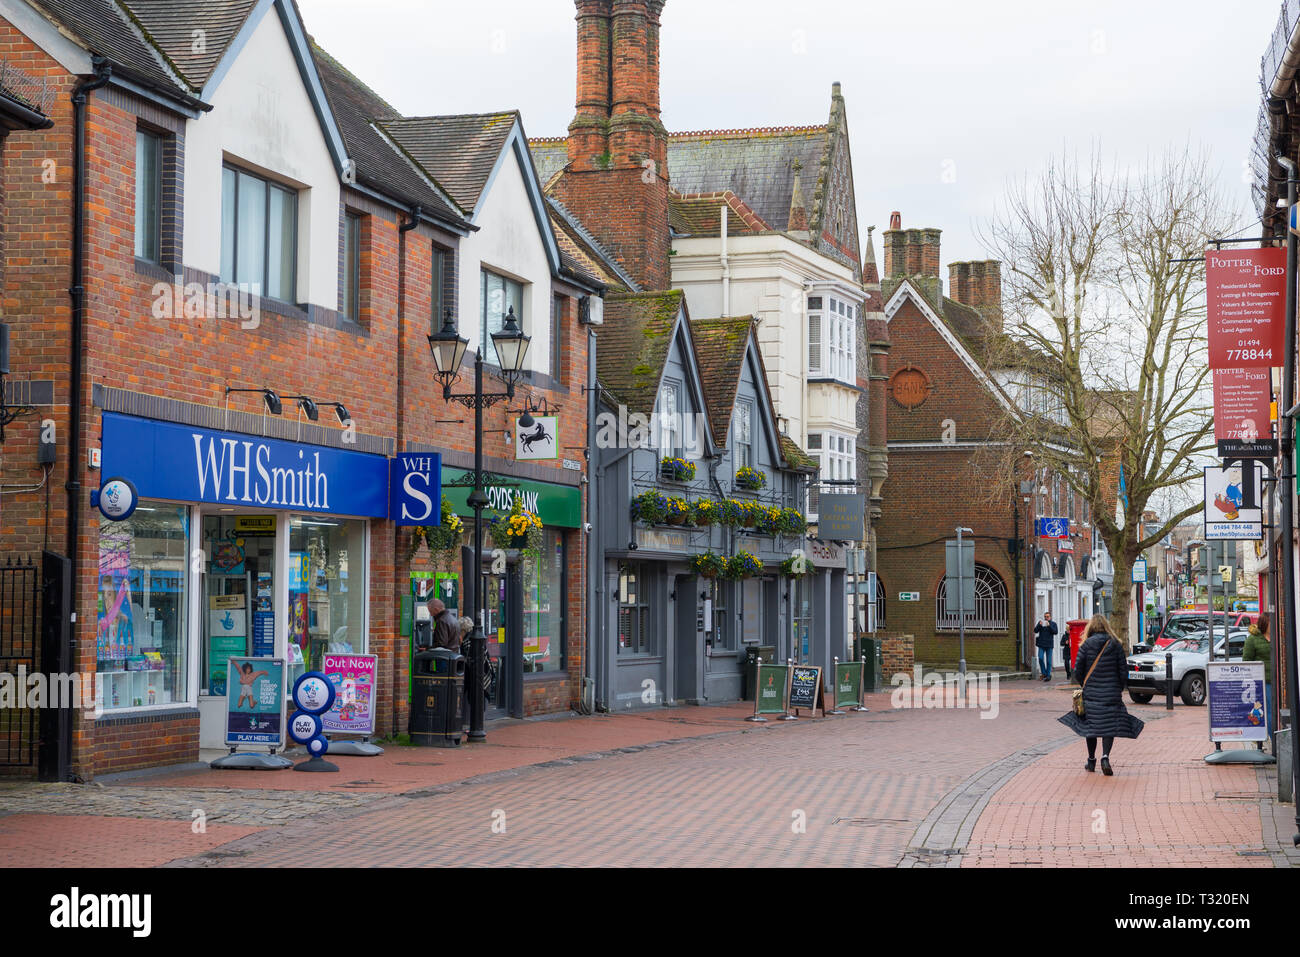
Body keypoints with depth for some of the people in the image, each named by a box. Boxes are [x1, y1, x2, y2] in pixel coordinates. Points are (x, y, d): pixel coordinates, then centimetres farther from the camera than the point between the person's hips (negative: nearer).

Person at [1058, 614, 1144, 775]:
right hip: (1111, 693, 0)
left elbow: (1077, 671, -4)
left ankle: (1091, 760, 18)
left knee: (1090, 725, 11)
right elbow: (1123, 671, -1)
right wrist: (1120, 688, 13)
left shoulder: (1086, 645, -4)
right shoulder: (1115, 645, -2)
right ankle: (1105, 756, -18)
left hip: (1091, 693, 0)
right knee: (1109, 725, 2)